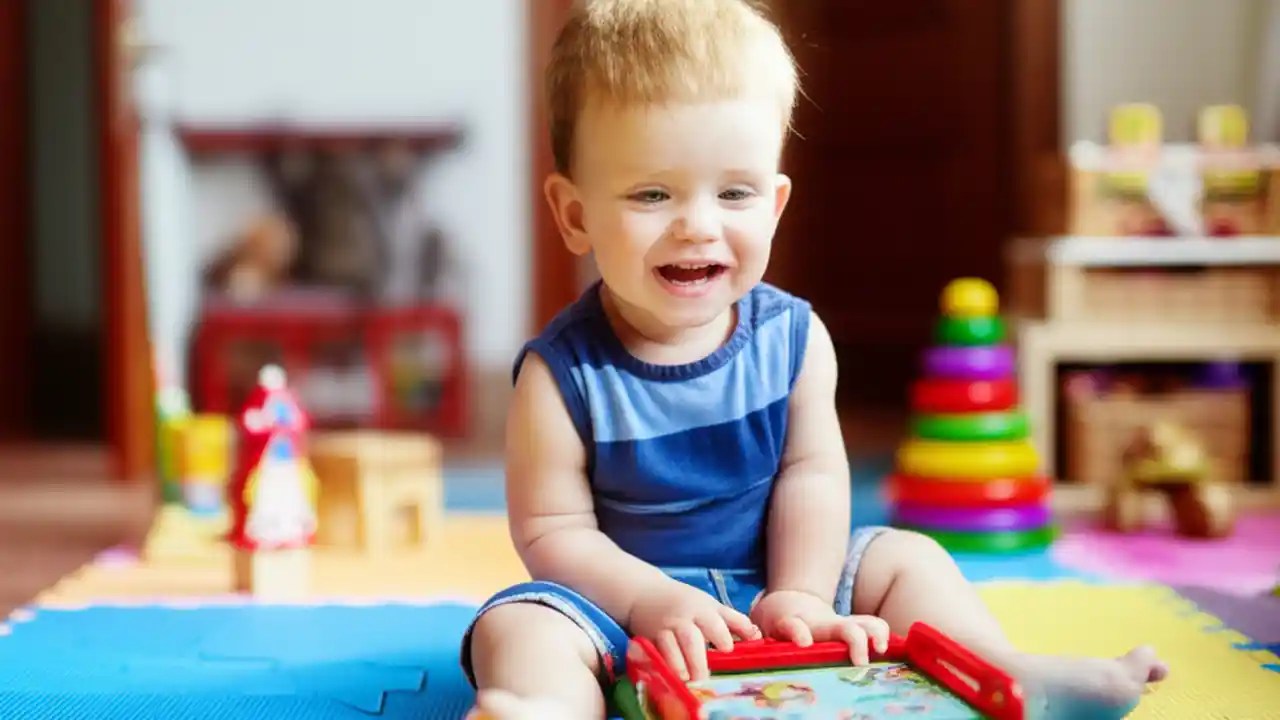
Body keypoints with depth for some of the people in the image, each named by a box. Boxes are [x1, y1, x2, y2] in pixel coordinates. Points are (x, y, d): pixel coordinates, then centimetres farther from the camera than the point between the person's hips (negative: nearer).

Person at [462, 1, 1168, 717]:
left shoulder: (793, 336, -4)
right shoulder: (563, 373, -16)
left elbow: (812, 473, -2)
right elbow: (551, 528, -12)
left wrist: (799, 593, -15)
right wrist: (650, 599, -26)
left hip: (768, 587, 5)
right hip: (624, 601, -4)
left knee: (905, 559, -3)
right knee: (517, 627, -32)